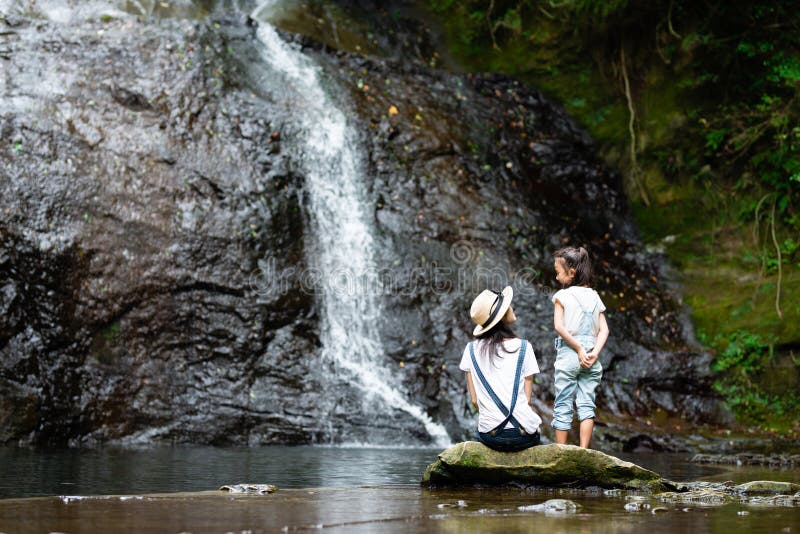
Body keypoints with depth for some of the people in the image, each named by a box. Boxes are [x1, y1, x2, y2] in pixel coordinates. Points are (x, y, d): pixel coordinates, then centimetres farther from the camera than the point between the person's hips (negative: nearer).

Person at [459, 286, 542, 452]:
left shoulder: (472, 349, 2)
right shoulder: (523, 347, -3)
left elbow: (474, 400, 3)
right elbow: (527, 398, -2)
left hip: (489, 435, 2)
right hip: (522, 436, -2)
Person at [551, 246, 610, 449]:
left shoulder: (562, 296, -3)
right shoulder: (594, 297, 10)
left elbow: (559, 326, -14)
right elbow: (604, 329, 2)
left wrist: (579, 349, -11)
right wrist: (594, 353, -6)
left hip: (568, 355, -4)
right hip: (591, 358, 4)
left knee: (562, 407, 2)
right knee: (586, 405, 4)